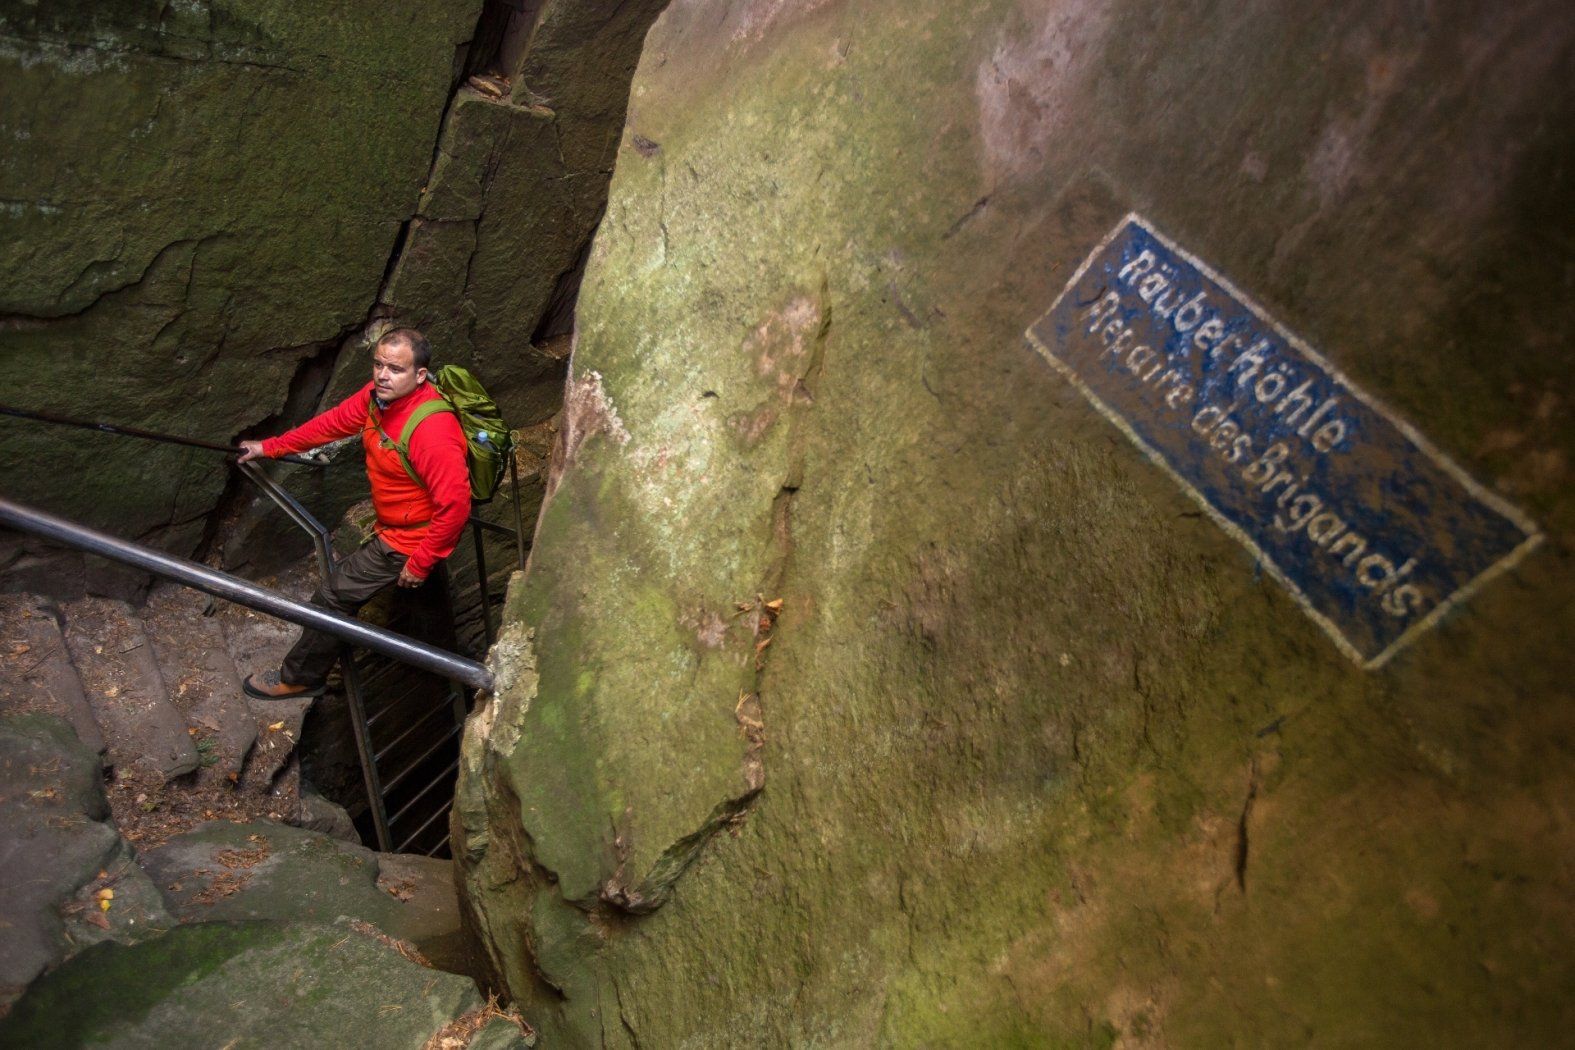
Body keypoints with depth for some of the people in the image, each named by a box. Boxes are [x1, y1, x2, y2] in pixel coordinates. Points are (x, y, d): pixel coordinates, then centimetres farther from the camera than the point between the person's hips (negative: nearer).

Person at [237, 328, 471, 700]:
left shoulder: (432, 432, -36)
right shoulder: (378, 394, -10)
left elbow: (455, 505, -34)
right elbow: (333, 422, 7)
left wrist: (421, 563, -25)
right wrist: (269, 447, 11)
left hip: (411, 537, -8)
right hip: (391, 522, 9)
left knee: (333, 597, 1)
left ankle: (300, 678, 24)